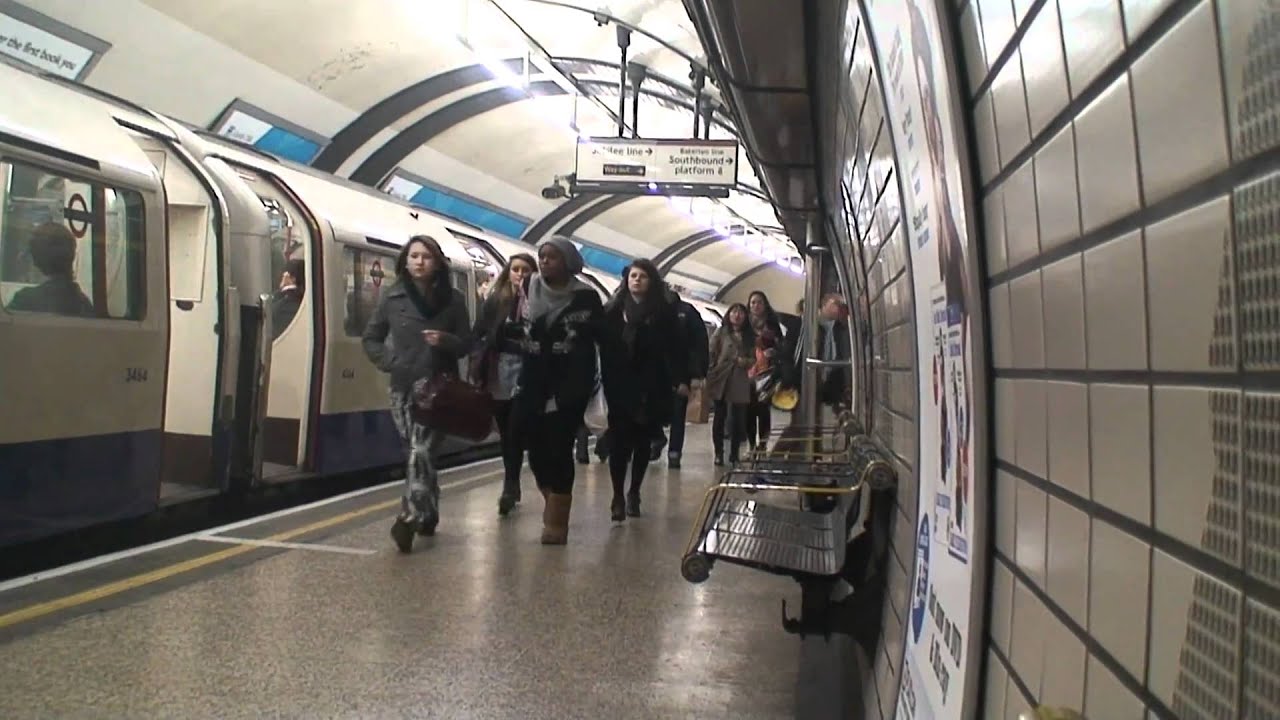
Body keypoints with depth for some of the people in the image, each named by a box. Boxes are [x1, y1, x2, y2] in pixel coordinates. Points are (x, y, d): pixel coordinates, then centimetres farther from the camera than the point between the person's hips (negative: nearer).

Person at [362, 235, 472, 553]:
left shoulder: (452, 299, 2)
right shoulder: (392, 297, 4)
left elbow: (466, 343, 6)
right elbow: (371, 338, 12)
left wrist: (446, 340, -15)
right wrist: (388, 362, -4)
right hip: (404, 388, 2)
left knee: (421, 451, -13)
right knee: (419, 453, 6)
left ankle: (410, 518, -16)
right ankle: (427, 515, 18)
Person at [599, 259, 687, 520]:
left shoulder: (664, 312, 4)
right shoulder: (614, 310, 4)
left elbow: (674, 348, 0)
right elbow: (604, 347, -1)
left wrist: (681, 379, -9)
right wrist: (606, 380, -9)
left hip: (651, 388, 1)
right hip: (620, 387, -1)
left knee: (643, 441, 9)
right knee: (619, 440, -5)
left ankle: (634, 493, 22)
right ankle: (618, 495, -2)